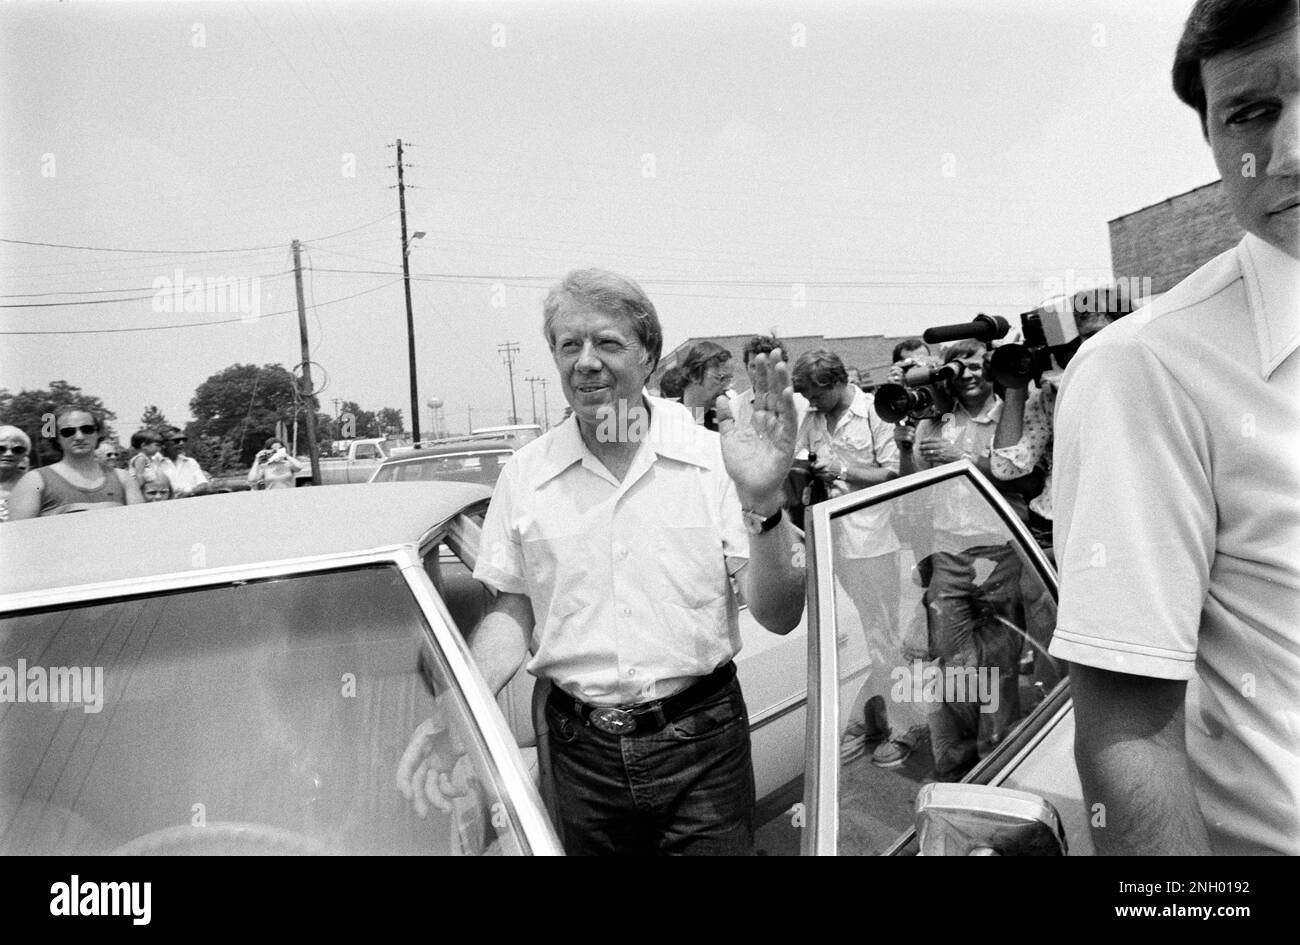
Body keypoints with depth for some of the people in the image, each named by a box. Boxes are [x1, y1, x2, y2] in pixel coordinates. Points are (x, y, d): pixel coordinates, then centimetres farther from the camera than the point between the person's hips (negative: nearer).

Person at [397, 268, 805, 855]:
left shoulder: (711, 460, -9)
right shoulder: (525, 475, -1)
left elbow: (780, 618, -10)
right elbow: (512, 615, 6)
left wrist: (762, 504, -27)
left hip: (701, 744, -2)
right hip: (580, 749, 2)